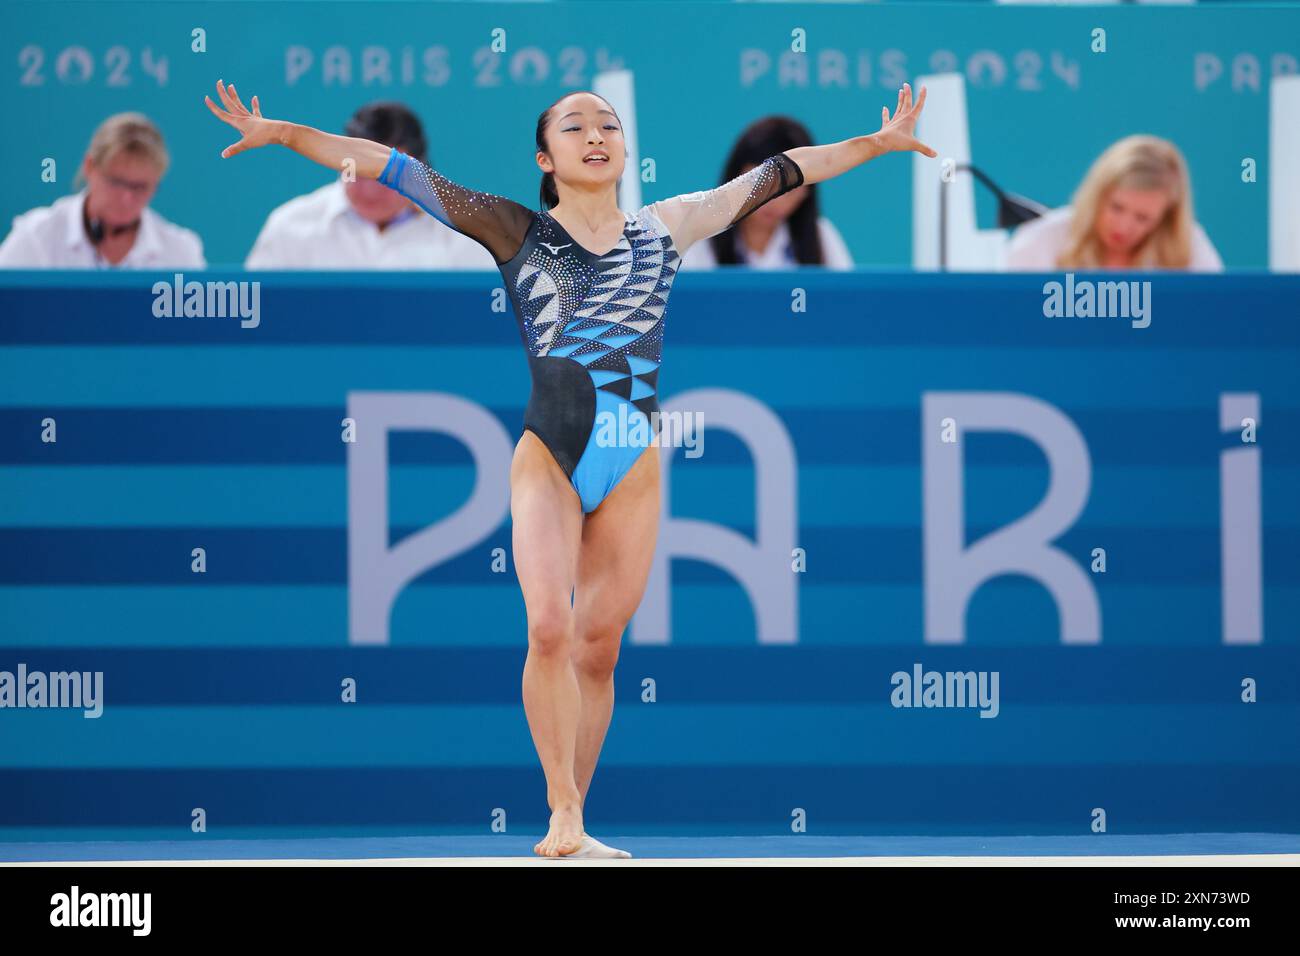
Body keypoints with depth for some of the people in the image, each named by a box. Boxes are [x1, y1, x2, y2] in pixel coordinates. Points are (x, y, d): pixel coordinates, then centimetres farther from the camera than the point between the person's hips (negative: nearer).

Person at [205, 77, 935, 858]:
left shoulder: (665, 229, 10)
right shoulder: (518, 234, 4)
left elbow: (772, 175, 17)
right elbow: (397, 171, 2)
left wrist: (878, 144, 22)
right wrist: (285, 134, -2)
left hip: (633, 469, 2)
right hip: (548, 459, -2)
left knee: (598, 647, 2)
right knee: (550, 628, -19)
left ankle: (574, 824, 8)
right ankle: (563, 814, -12)